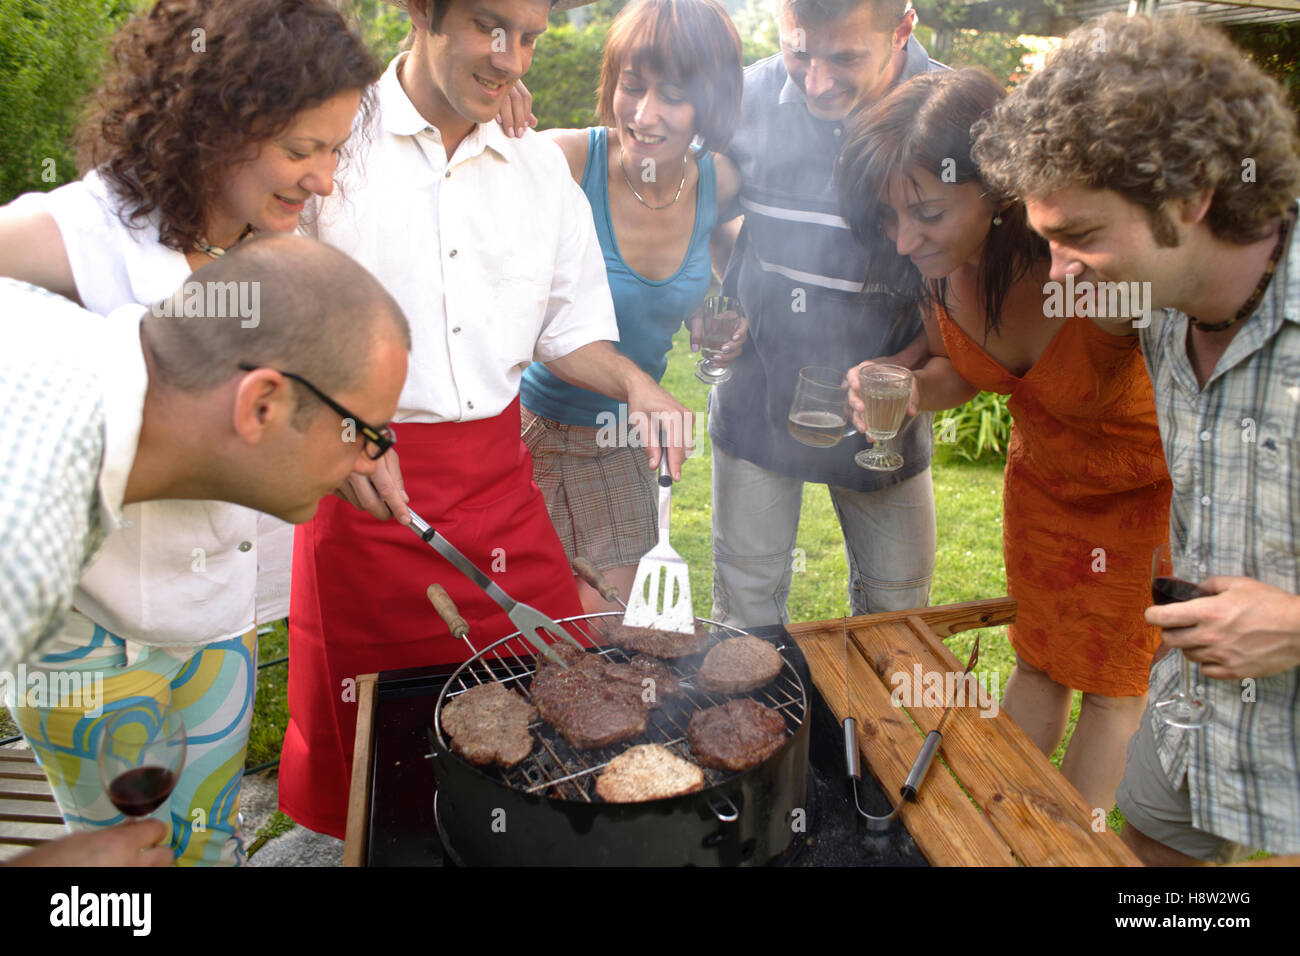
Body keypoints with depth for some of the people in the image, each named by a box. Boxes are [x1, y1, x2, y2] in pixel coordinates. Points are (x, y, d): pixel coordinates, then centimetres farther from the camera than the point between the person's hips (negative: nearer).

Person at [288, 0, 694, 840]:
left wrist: (632, 383, -4)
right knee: (363, 732, 8)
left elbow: (570, 326, 15)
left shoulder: (541, 165, 9)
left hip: (499, 473, 4)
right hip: (365, 481, -3)